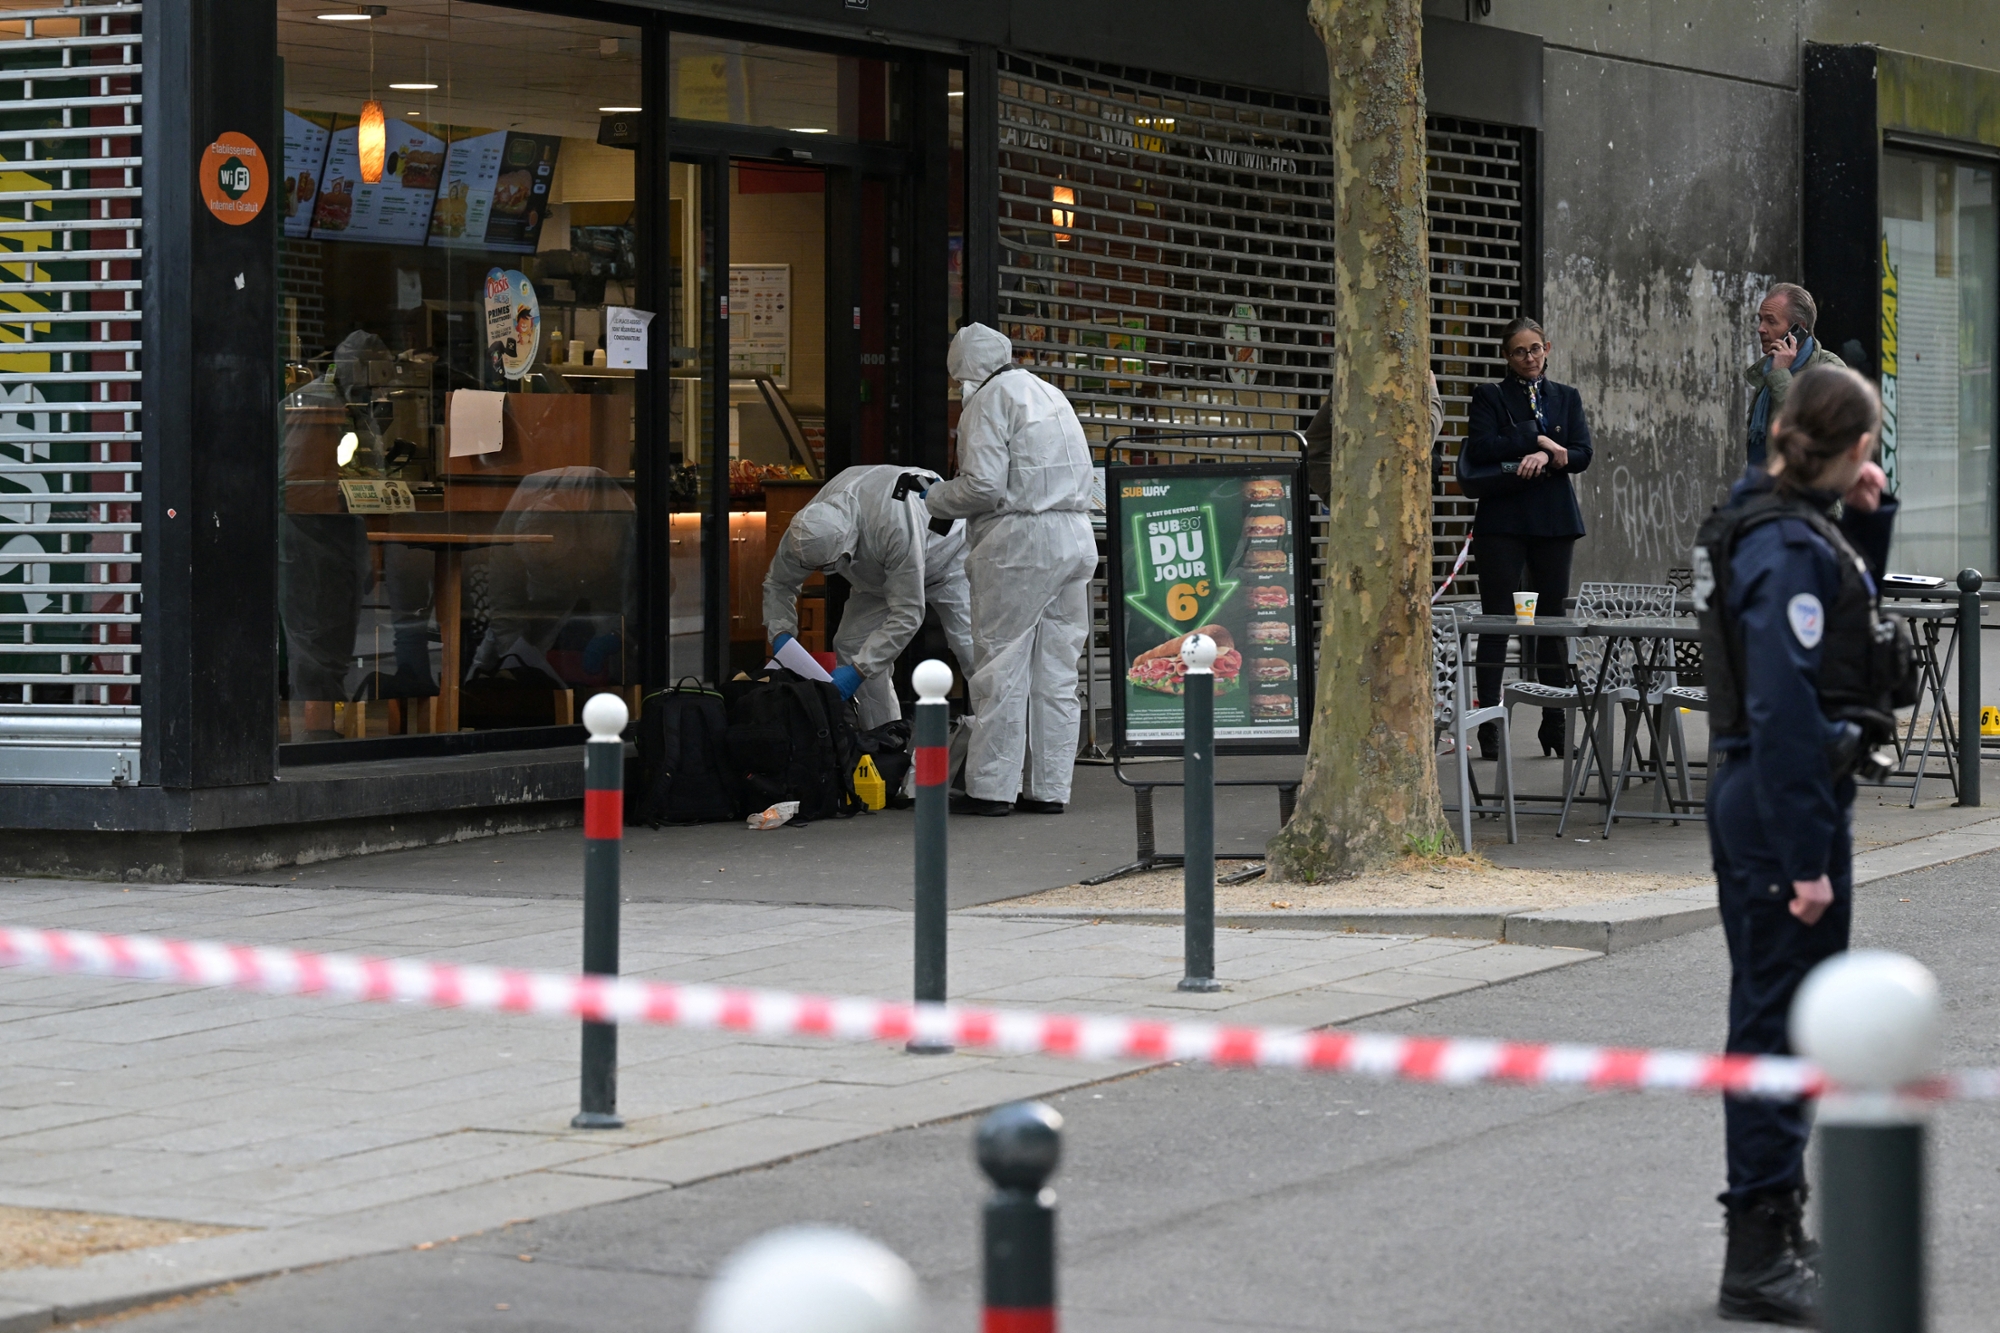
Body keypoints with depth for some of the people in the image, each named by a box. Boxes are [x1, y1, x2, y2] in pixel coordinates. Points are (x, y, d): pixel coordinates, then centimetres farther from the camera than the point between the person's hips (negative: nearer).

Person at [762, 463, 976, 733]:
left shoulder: (895, 528, -47)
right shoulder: (808, 530, -28)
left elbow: (907, 614, -42)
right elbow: (778, 582, -8)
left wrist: (857, 671, -45)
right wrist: (781, 636, -26)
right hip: (880, 573, 6)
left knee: (971, 648, -18)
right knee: (850, 644, -9)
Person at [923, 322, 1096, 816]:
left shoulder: (989, 400, -5)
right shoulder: (1051, 393, 20)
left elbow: (984, 486, -14)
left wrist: (934, 498, 2)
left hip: (1018, 543, -8)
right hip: (1075, 538, 8)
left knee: (1002, 669, -3)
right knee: (1056, 671, 9)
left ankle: (991, 788, -2)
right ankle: (1049, 788, 10)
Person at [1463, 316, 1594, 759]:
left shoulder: (1567, 398, 15)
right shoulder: (1489, 396, 5)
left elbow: (1582, 454, 3)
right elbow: (1480, 448, -11)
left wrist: (1546, 457, -15)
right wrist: (1537, 441, -13)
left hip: (1554, 521, 3)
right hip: (1502, 521, -3)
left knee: (1554, 621, 3)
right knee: (1496, 622, -6)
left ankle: (1555, 723, 8)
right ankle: (1489, 724, -6)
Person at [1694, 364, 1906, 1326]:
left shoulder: (1774, 521, 11)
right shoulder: (1790, 546, -20)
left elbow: (1849, 593, 29)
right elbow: (1783, 712, -24)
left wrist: (1867, 517, 11)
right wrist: (1806, 860, -25)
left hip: (1751, 799, 10)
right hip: (1786, 805, -10)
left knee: (1770, 1012, 19)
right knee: (1779, 1020, -5)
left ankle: (1774, 1232, 32)